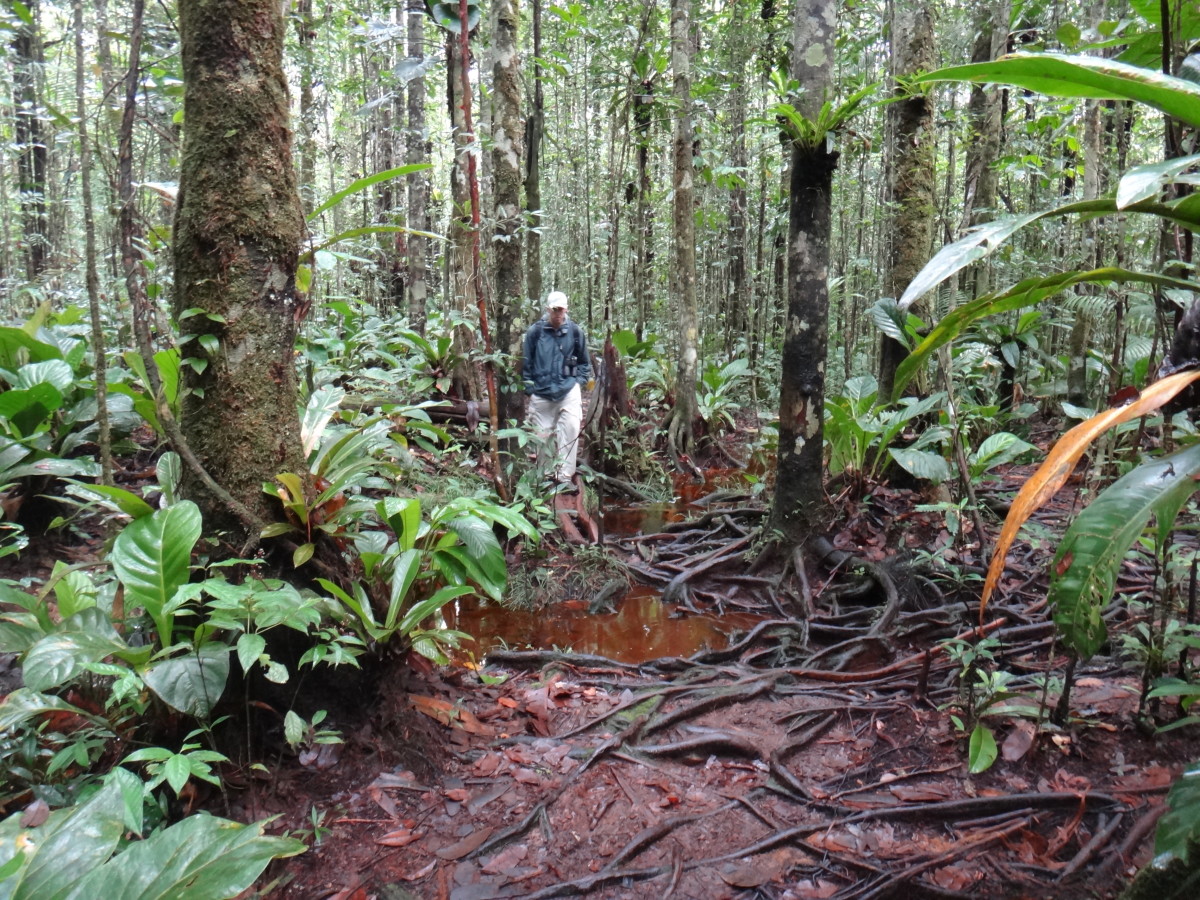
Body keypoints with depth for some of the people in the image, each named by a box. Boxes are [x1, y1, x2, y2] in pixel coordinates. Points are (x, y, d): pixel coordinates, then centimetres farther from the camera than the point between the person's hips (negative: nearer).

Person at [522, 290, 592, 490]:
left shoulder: (574, 331, 2)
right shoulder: (535, 331, -2)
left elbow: (584, 361, 14)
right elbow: (526, 362, 4)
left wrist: (579, 382, 4)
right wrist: (530, 388, 1)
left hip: (569, 391, 0)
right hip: (541, 393, 0)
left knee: (571, 429, -12)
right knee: (542, 433, 8)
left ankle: (565, 475, -4)